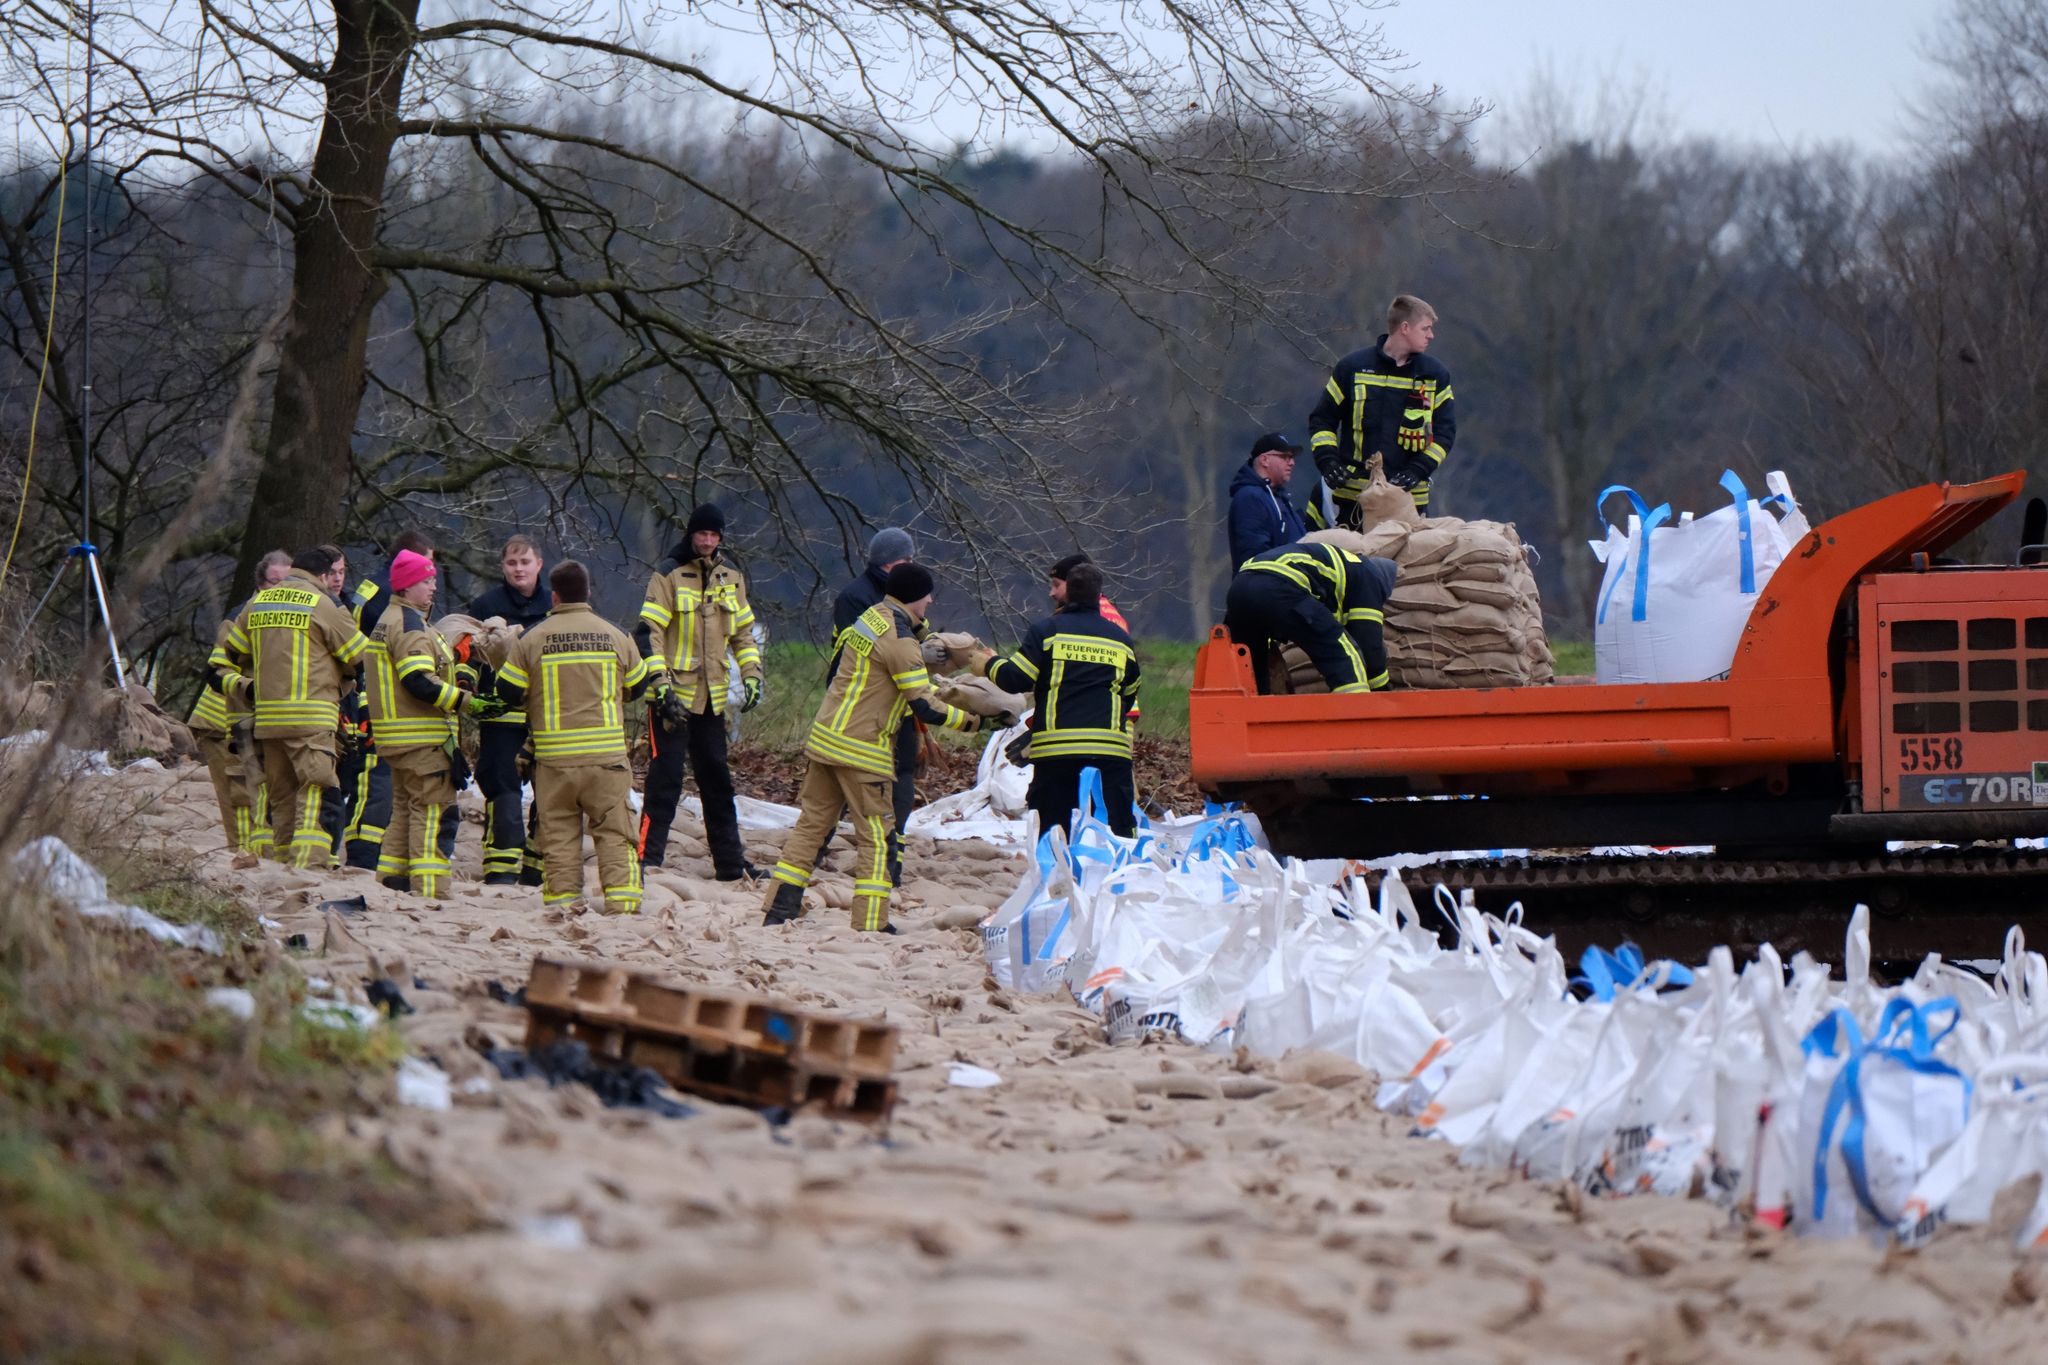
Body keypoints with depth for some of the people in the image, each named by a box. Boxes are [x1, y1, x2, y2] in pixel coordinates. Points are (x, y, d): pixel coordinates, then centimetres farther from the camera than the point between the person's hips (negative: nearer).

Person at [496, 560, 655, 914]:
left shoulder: (531, 641, -3)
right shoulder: (616, 636, 2)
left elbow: (508, 692, 1)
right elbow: (638, 685, 15)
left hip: (553, 757, -1)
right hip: (607, 755, 1)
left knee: (558, 835, 7)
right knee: (614, 832, 4)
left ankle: (561, 900, 3)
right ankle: (622, 902, -4)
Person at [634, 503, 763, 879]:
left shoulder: (732, 580, 11)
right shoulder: (669, 578, -7)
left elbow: (744, 633, 19)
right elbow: (648, 634, -12)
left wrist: (752, 676, 7)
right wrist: (661, 685, -20)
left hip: (711, 699, 6)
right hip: (673, 697, -6)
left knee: (718, 782, 12)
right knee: (665, 779, -10)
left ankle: (730, 862, 19)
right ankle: (648, 858, -8)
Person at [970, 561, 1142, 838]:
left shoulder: (1047, 631, 2)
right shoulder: (1122, 639, 12)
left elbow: (1014, 679, -2)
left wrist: (988, 665, 18)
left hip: (1056, 749, -1)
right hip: (1111, 749, 1)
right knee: (1120, 828, 0)